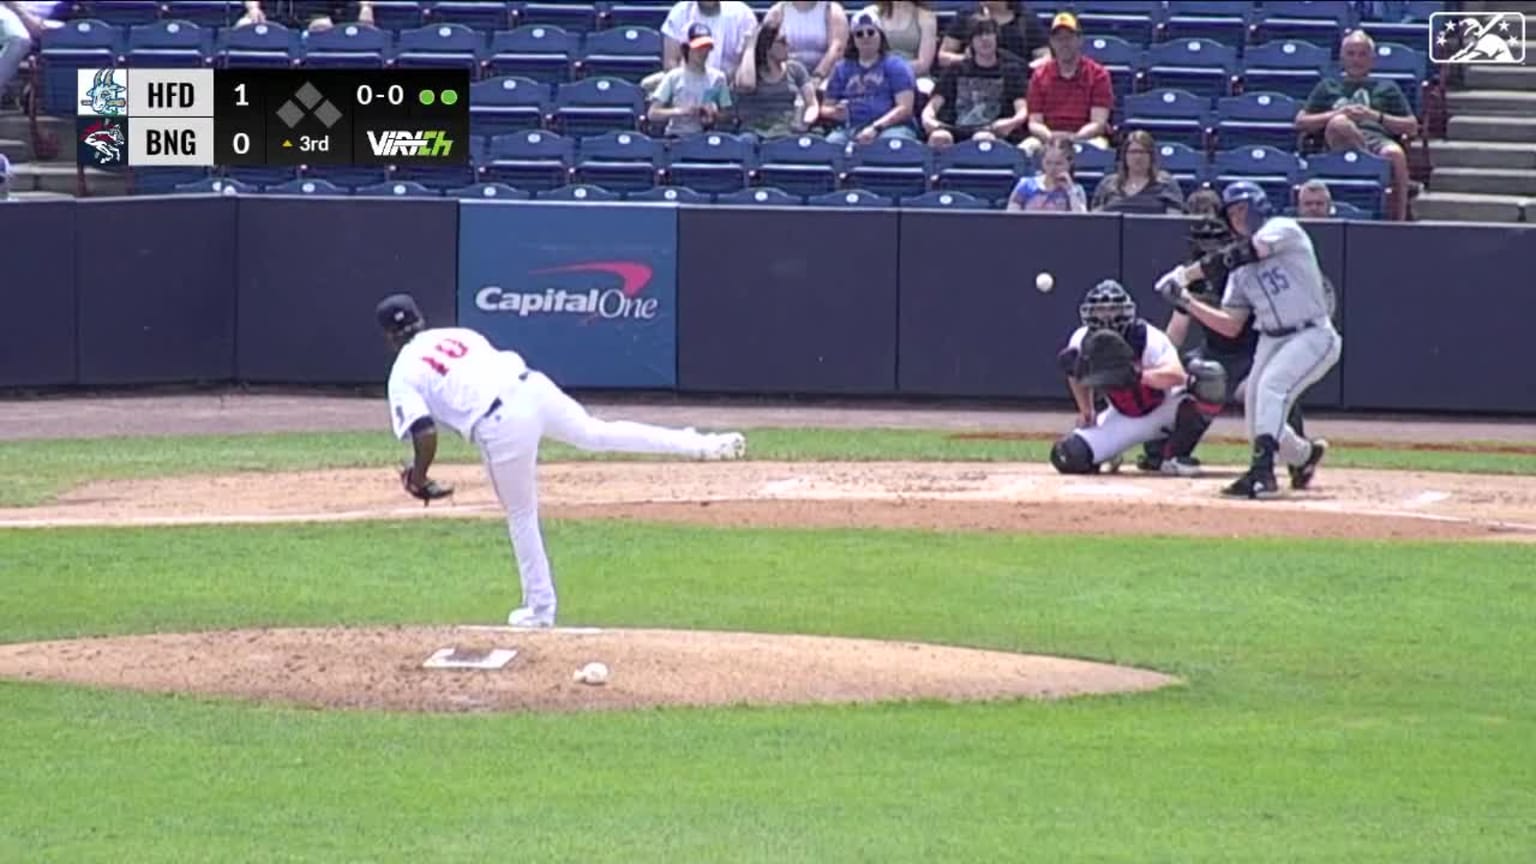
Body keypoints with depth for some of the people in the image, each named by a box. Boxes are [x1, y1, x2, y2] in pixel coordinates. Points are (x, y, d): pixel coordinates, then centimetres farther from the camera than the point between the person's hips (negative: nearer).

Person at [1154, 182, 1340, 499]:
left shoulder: (1283, 230, -6)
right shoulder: (1241, 270, 14)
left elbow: (1238, 254, -21)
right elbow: (1231, 327, 9)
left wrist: (1186, 274, -23)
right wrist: (1188, 303, -2)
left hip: (1312, 337, -8)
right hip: (1271, 340, 8)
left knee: (1271, 386, -29)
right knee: (1258, 422, 4)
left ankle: (1262, 472, -36)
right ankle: (1304, 455, 34)